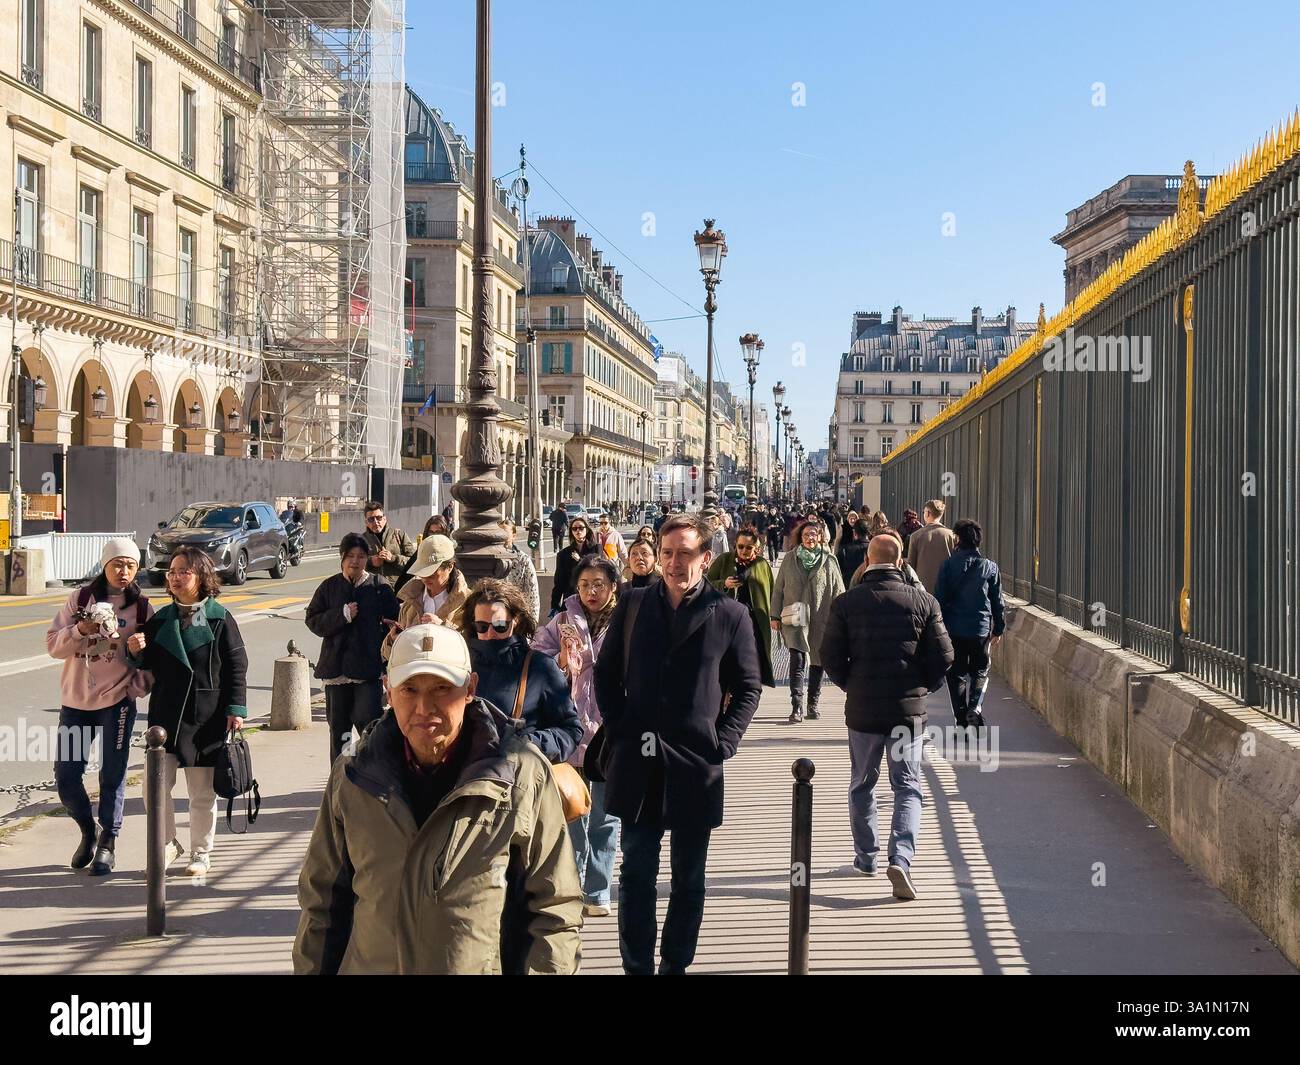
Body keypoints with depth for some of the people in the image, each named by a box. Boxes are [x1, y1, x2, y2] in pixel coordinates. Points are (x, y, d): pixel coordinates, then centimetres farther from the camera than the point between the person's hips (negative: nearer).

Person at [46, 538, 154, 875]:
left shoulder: (141, 608, -1)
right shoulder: (80, 599, 1)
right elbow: (53, 645, -2)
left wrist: (139, 687, -9)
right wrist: (81, 628, -18)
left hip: (117, 701, -2)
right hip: (75, 701, 2)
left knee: (112, 777, 1)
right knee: (66, 776, 5)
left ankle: (108, 841, 16)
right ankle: (88, 832, 28)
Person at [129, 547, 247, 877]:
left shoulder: (220, 618, -3)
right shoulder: (160, 619, 8)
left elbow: (237, 666, -3)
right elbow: (150, 668, 14)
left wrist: (236, 708, -8)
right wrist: (138, 652, -7)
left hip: (207, 717, -3)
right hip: (166, 715, 3)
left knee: (202, 793, 6)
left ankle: (201, 853, 22)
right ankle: (168, 844, 19)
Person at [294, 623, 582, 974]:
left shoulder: (523, 774, -12)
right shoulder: (351, 776, -2)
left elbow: (555, 906, -8)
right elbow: (322, 900, 7)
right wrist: (313, 970, 3)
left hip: (484, 965, -3)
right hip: (368, 965, 3)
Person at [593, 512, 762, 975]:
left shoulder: (730, 615, -2)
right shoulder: (632, 605, 5)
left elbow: (747, 687, 4)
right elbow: (606, 673, 11)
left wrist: (723, 743, -5)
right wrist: (618, 730, 1)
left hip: (696, 764, -1)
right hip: (637, 762, 1)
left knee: (688, 879, 9)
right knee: (636, 874, 6)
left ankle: (676, 965, 21)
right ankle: (637, 966, 14)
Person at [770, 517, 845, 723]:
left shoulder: (828, 561, 3)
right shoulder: (790, 559, 5)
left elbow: (838, 591, 4)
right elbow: (778, 588, 9)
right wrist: (775, 616, 6)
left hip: (821, 620, 1)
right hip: (796, 620, -1)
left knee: (817, 662, 11)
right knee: (797, 661, -13)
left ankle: (812, 704, 26)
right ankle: (797, 707, -14)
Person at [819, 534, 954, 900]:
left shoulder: (846, 603, -5)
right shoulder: (923, 601, -6)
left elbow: (830, 656, -4)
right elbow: (943, 656, -5)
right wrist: (923, 688, 12)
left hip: (862, 708, 1)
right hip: (909, 709, -1)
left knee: (861, 785, 18)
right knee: (908, 787, 6)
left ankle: (866, 857, 27)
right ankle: (901, 858, -11)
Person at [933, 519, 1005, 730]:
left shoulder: (948, 565, -4)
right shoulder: (990, 567, 1)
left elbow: (940, 599, -4)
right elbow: (997, 601, 6)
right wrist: (998, 629, 16)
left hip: (954, 628, -1)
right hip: (981, 629, 1)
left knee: (956, 674, 9)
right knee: (980, 672, 15)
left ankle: (962, 720, 6)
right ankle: (975, 707, -11)